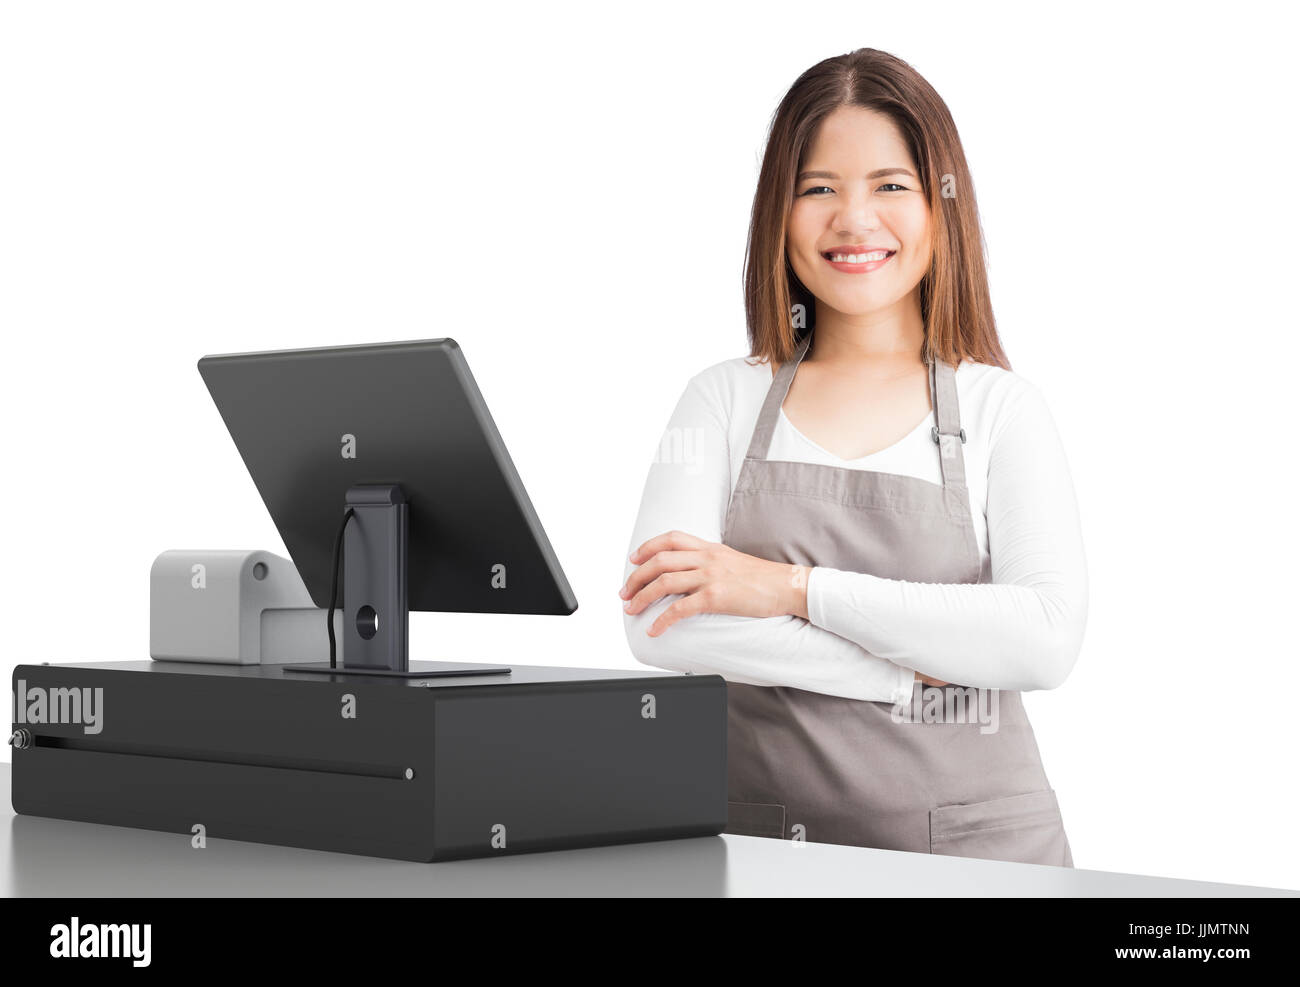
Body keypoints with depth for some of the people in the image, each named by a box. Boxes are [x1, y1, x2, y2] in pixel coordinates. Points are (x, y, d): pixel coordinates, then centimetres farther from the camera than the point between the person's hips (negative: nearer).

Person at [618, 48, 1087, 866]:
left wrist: (795, 589, -12)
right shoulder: (726, 400, 10)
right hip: (759, 839, 1)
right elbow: (657, 624, -4)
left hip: (973, 842, 0)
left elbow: (1048, 638, -9)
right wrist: (915, 672, -10)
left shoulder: (1002, 409, 5)